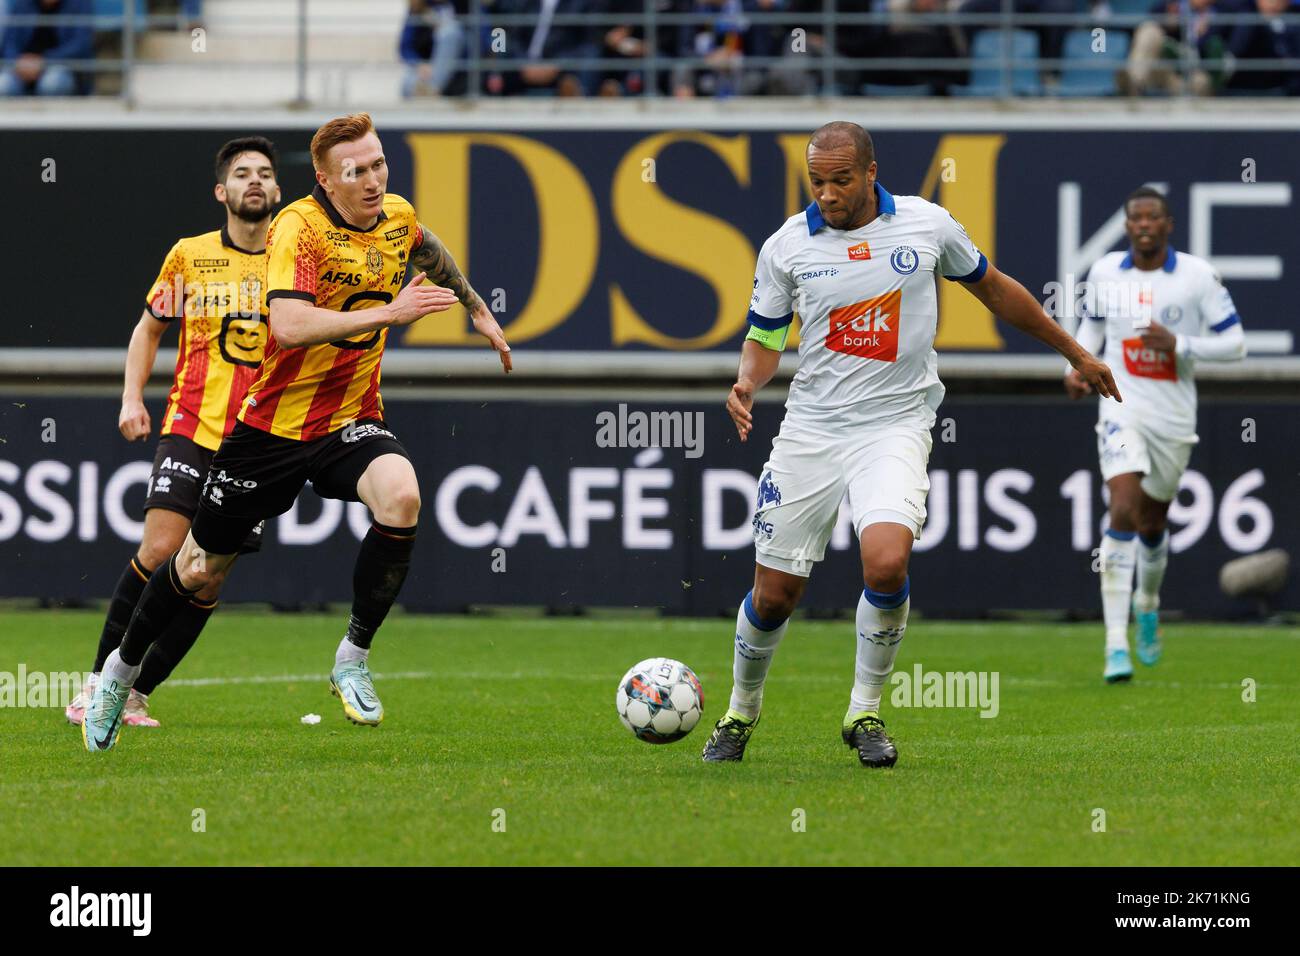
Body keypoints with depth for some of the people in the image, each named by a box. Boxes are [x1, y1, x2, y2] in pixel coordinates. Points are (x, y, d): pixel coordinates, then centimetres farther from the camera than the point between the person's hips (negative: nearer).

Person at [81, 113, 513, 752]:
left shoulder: (397, 218, -1)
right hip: (275, 426, -3)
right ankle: (124, 667, 38)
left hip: (350, 422, 4)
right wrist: (389, 313, -38)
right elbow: (288, 326, -37)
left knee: (400, 497, -30)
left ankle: (353, 657, -14)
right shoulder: (299, 227, -21)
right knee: (201, 567, 10)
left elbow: (431, 254, 26)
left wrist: (478, 310, 34)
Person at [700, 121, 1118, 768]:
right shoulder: (786, 247, -2)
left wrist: (1075, 354, 22)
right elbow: (766, 337, 9)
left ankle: (865, 713, -6)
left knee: (886, 563, -26)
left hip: (894, 425, -1)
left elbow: (995, 289, 14)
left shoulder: (928, 224, -1)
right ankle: (741, 713, 30)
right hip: (810, 430, 1)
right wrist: (746, 383, -14)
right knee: (774, 593, 2)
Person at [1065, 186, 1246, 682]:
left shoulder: (1198, 275, -7)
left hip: (1174, 418, 1)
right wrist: (1076, 366, 1)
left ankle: (1148, 604, 49)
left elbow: (1234, 342, -5)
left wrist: (1177, 344, -19)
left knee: (1153, 523, 15)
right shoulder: (1104, 271, 0)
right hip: (1122, 412, -1)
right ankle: (1116, 645, -22)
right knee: (1123, 512, -19)